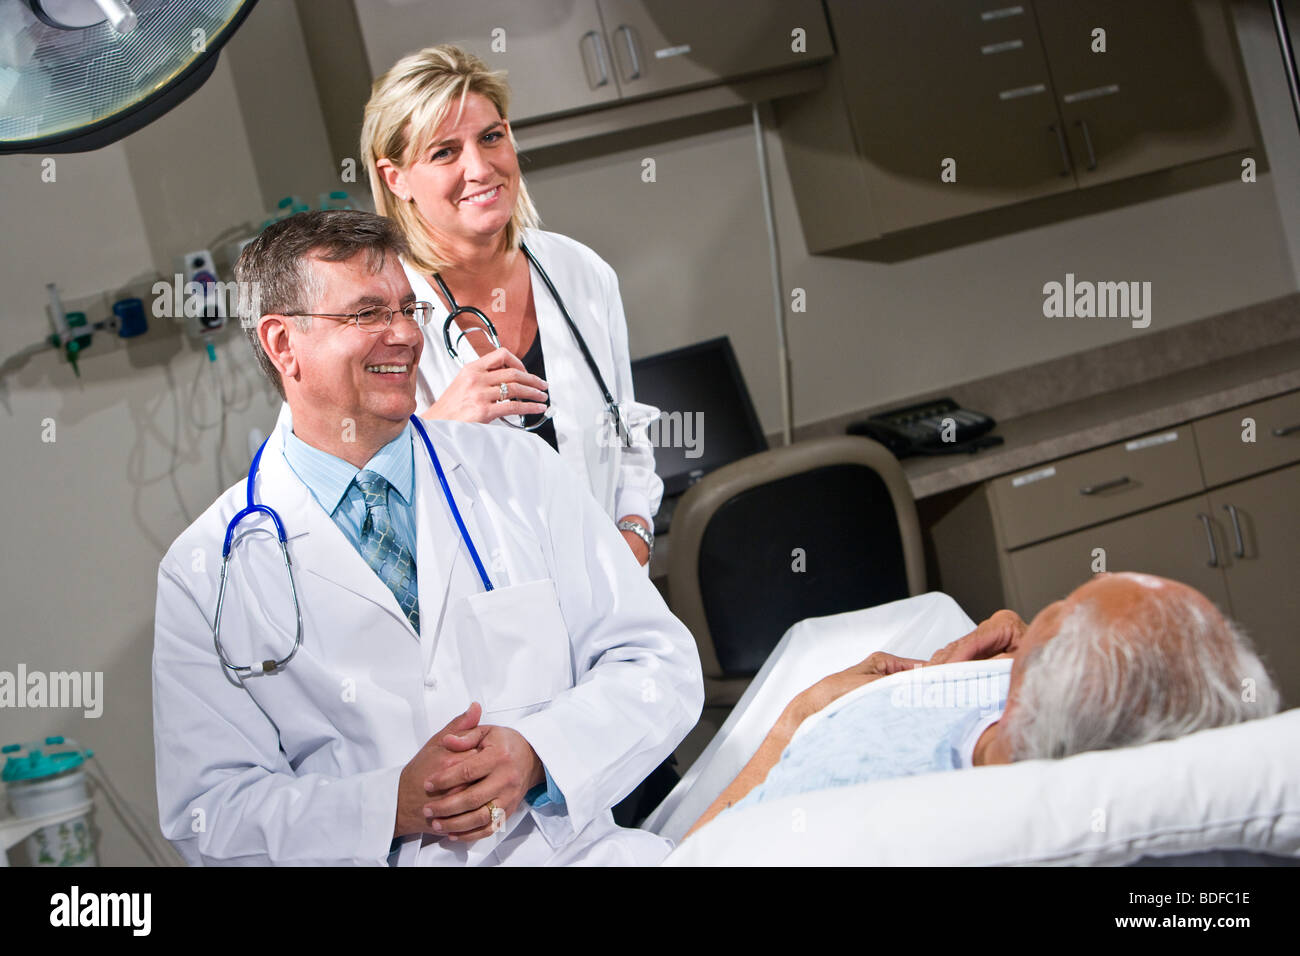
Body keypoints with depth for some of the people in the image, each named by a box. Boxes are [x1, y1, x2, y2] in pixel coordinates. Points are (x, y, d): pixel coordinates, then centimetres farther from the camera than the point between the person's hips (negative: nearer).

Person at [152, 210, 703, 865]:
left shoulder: (516, 469, 10)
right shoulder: (203, 574, 4)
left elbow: (661, 664, 6)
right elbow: (209, 811, 0)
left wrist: (533, 754, -12)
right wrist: (395, 806, -16)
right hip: (368, 855, 0)